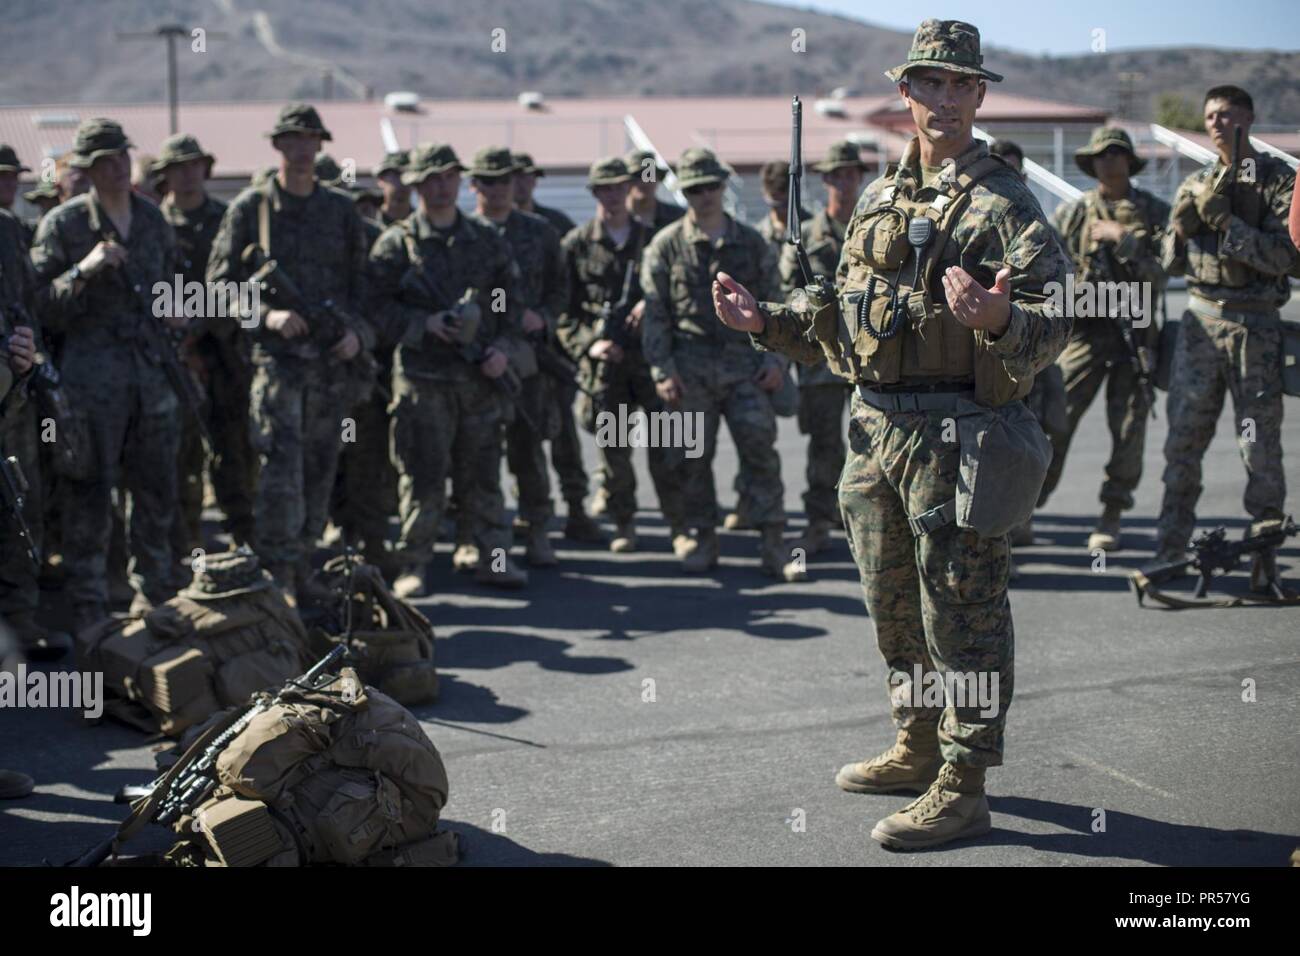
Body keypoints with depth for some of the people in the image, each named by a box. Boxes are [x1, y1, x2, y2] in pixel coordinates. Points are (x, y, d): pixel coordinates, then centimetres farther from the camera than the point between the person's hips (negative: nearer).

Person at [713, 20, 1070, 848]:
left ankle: (962, 790, 6)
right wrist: (766, 321, 11)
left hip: (955, 437, -8)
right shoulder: (880, 200, 14)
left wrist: (997, 320, -37)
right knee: (895, 606, 18)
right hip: (877, 430, 8)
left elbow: (1053, 323, -17)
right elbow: (843, 321, 21)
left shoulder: (1003, 203, -8)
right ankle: (918, 750, 34)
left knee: (962, 616, -2)